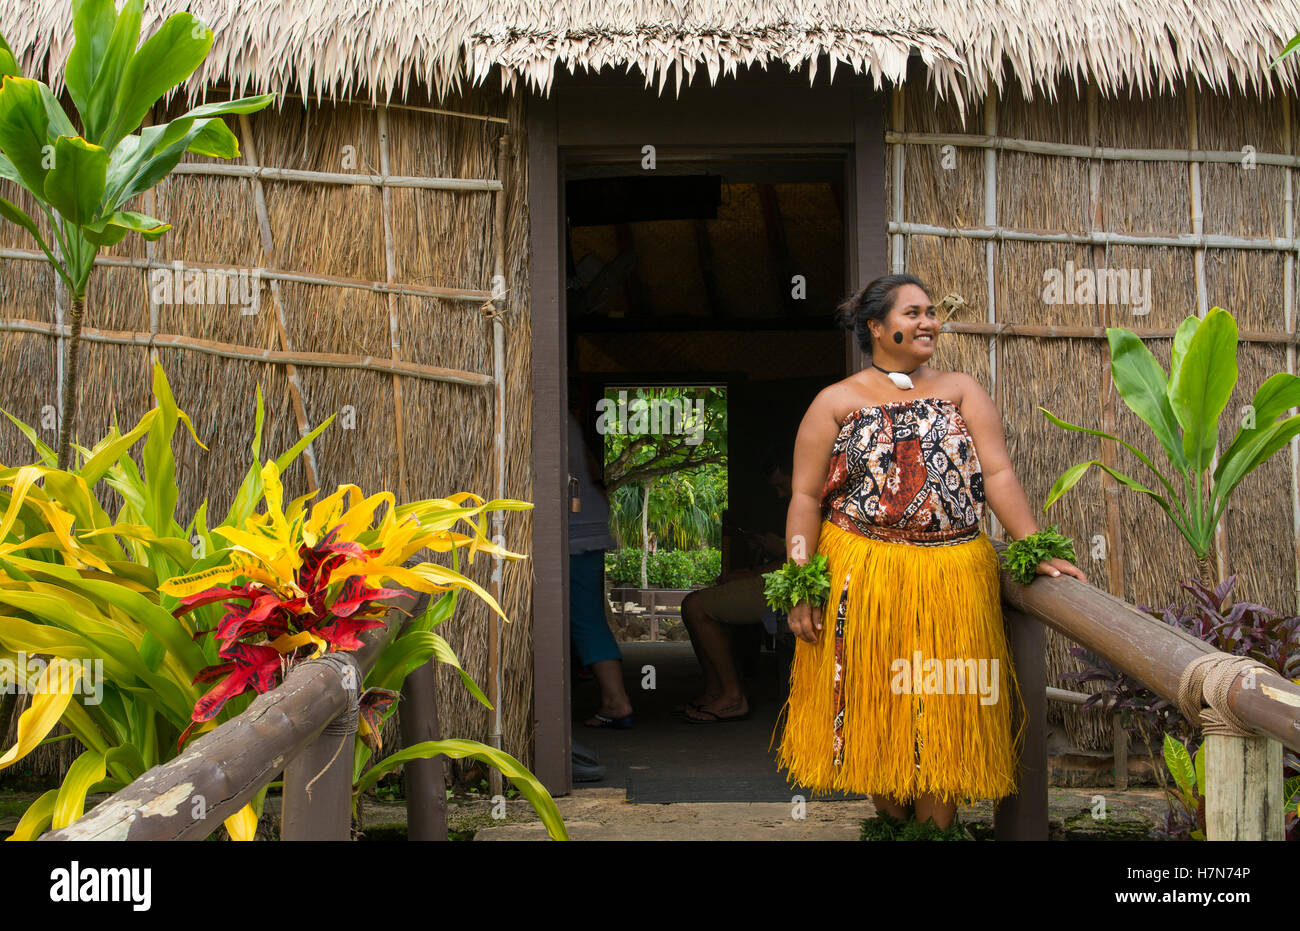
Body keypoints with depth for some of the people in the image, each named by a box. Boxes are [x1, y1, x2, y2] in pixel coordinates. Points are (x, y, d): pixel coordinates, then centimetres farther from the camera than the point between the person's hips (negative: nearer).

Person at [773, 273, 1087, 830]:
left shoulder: (962, 391, 11)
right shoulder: (837, 402, 5)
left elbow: (998, 474, 2)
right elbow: (806, 497, -1)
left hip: (953, 583, 2)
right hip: (864, 579, -1)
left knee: (942, 712, 3)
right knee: (877, 710, 4)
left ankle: (937, 829, 16)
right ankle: (892, 824, 21)